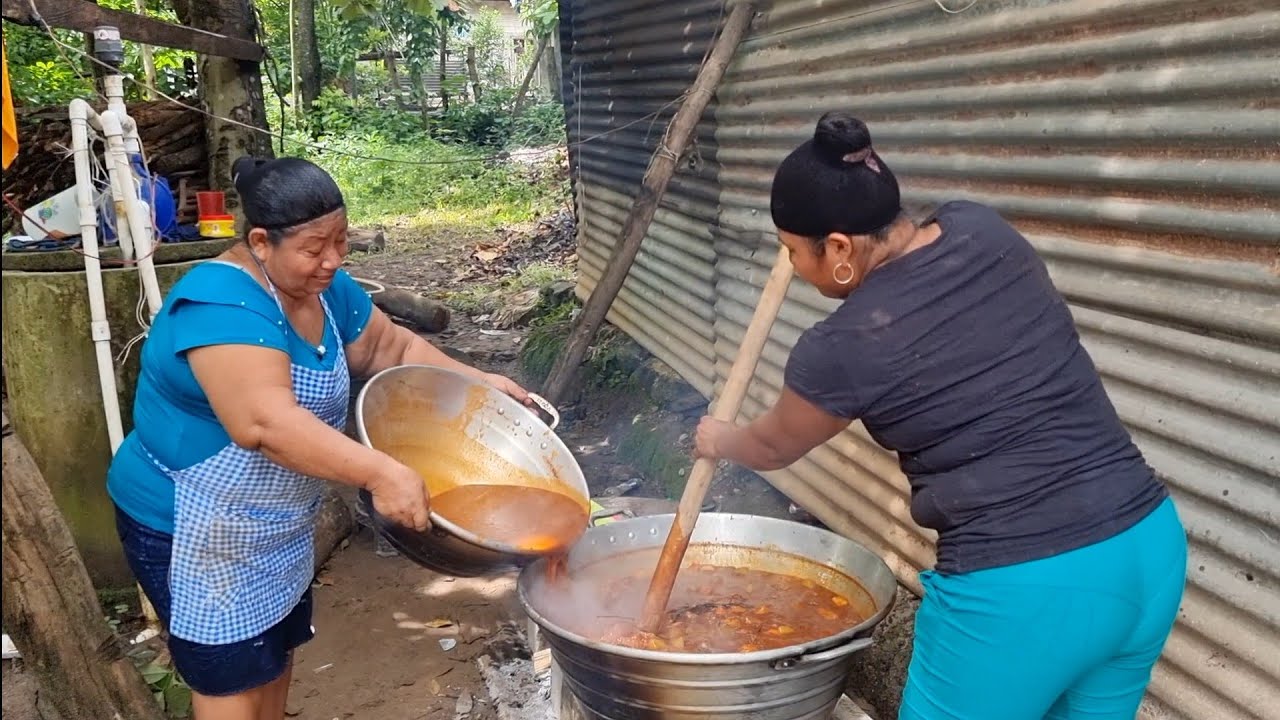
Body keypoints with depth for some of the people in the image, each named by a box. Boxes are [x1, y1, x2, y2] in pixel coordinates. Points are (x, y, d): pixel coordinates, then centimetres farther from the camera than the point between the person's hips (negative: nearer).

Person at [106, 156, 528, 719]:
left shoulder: (325, 289, -3)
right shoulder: (221, 305, -29)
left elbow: (391, 347, 10)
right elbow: (267, 423, -41)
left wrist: (475, 381, 1)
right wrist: (380, 474, -45)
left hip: (276, 525, 8)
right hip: (191, 528, -8)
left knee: (276, 651, 20)